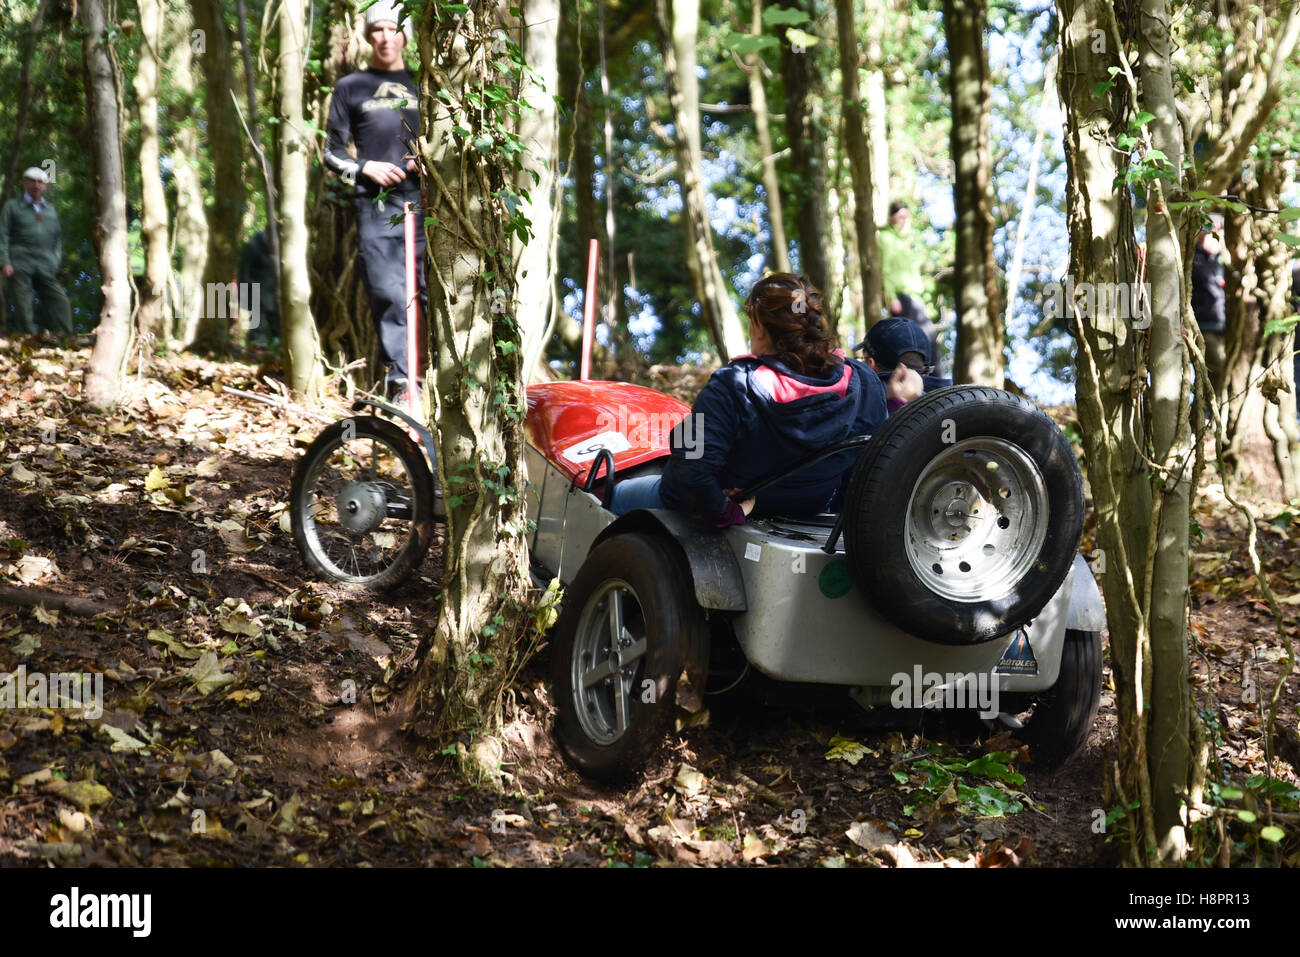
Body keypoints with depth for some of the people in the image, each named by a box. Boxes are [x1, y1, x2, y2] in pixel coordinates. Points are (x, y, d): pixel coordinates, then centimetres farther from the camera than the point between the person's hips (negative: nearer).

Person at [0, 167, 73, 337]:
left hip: (45, 267, 3)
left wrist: (56, 261, 9)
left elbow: (57, 238, 24)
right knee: (23, 306, -9)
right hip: (20, 265, -3)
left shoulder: (50, 210, 21)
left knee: (60, 301, -9)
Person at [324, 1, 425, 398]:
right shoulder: (351, 88, 16)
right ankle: (400, 379, -7)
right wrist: (366, 168, -4)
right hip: (376, 205, -1)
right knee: (388, 294, -9)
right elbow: (333, 153, 15)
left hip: (426, 201, 1)